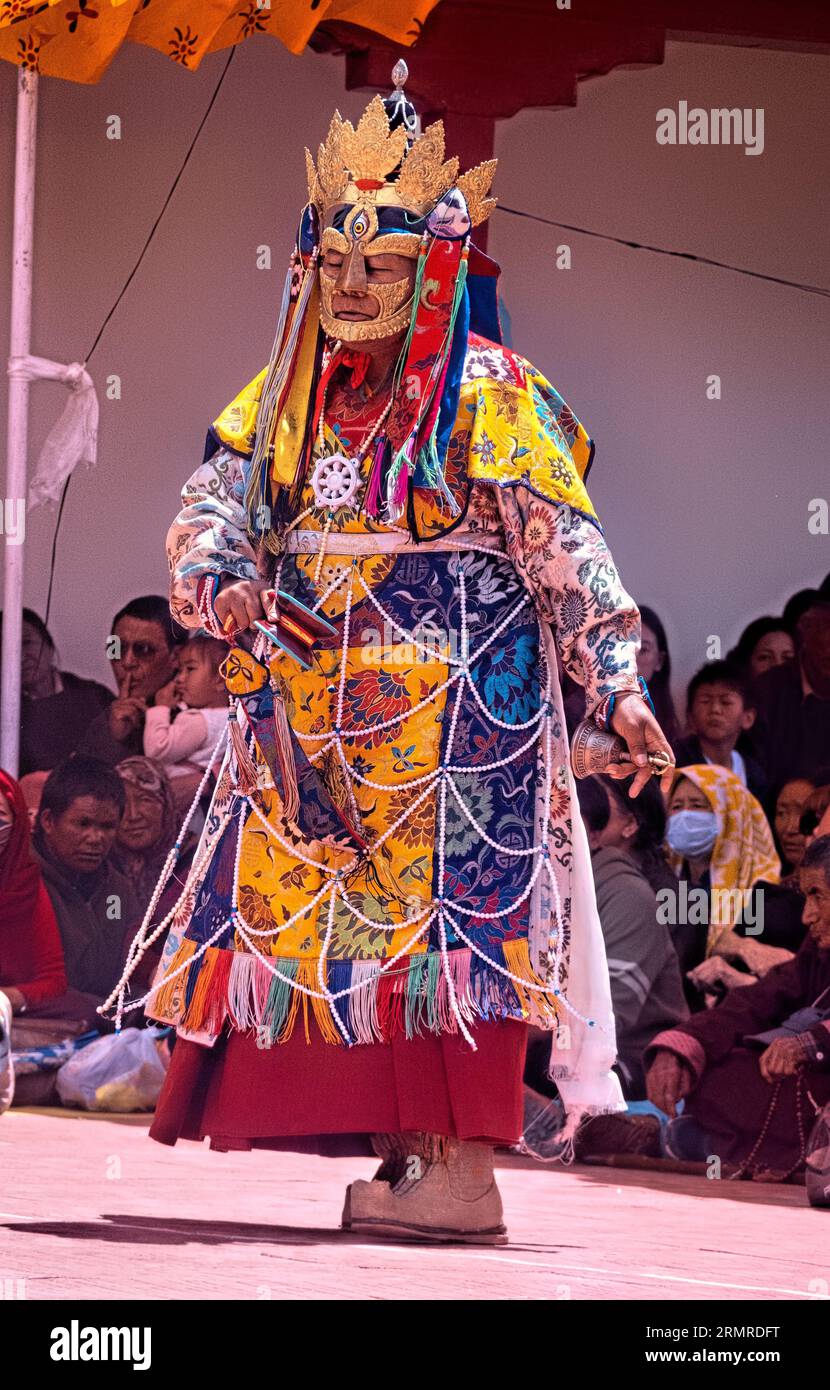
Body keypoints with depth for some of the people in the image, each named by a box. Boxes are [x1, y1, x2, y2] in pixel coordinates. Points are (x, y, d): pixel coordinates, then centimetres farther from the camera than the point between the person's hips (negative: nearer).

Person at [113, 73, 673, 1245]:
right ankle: (410, 1147, 9)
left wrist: (618, 684, -17)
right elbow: (213, 504, 9)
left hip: (458, 703, -7)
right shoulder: (295, 391, 12)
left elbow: (567, 554, -9)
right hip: (323, 707, 7)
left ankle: (464, 1163, -13)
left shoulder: (488, 396, -6)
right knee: (311, 911, 5)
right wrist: (223, 586, -13)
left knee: (451, 906, -11)